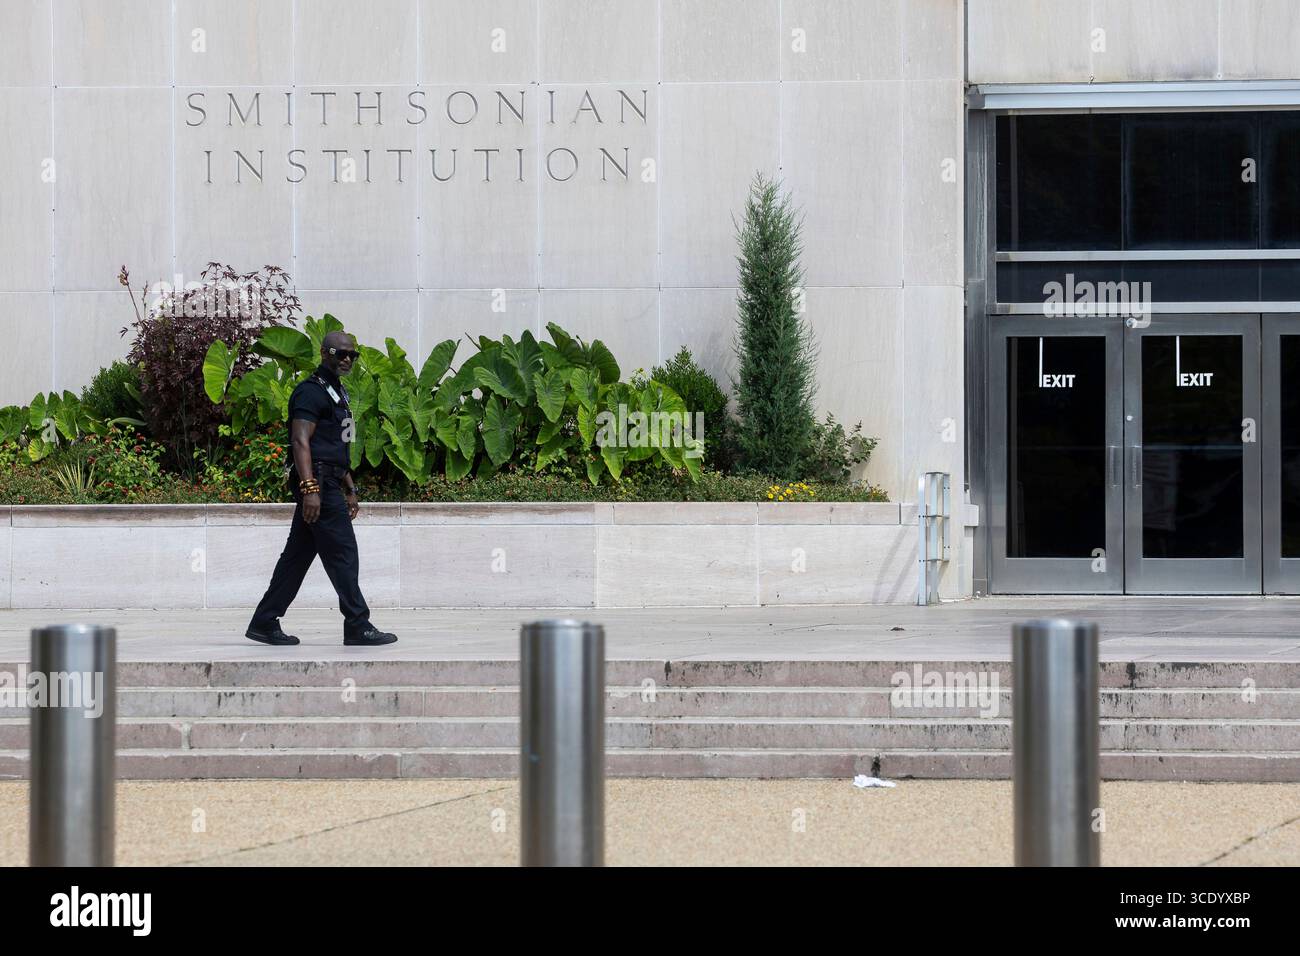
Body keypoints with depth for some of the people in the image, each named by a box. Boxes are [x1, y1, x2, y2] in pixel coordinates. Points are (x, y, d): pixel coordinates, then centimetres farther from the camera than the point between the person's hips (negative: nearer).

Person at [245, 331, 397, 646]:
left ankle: (264, 623, 12)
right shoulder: (311, 391, -10)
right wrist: (310, 488, -28)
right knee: (343, 554, -8)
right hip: (319, 483, -10)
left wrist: (349, 490, 28)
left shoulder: (337, 392, 22)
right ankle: (358, 627, -6)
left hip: (330, 482, 10)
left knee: (297, 556, 10)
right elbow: (301, 441, -20)